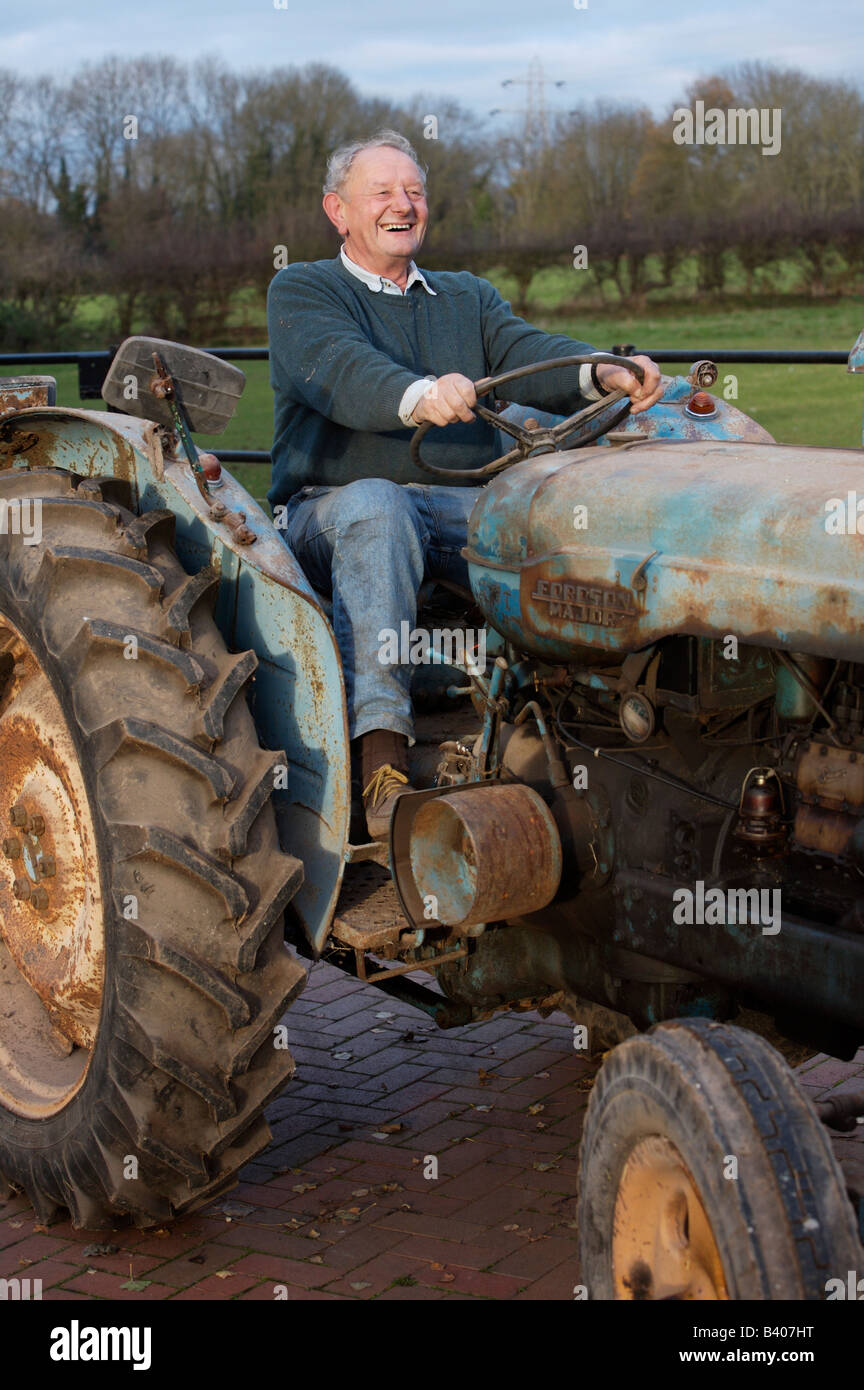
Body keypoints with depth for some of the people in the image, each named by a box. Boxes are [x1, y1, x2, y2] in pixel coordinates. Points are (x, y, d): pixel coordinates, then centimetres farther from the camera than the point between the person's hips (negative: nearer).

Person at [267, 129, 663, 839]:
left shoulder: (469, 297, 25)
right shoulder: (301, 291, 10)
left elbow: (527, 354, 3)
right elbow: (335, 368, -14)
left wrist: (602, 374, -22)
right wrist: (416, 396, -38)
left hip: (466, 512, 4)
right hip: (332, 508, -3)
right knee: (375, 505, -39)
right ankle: (383, 760, -43)